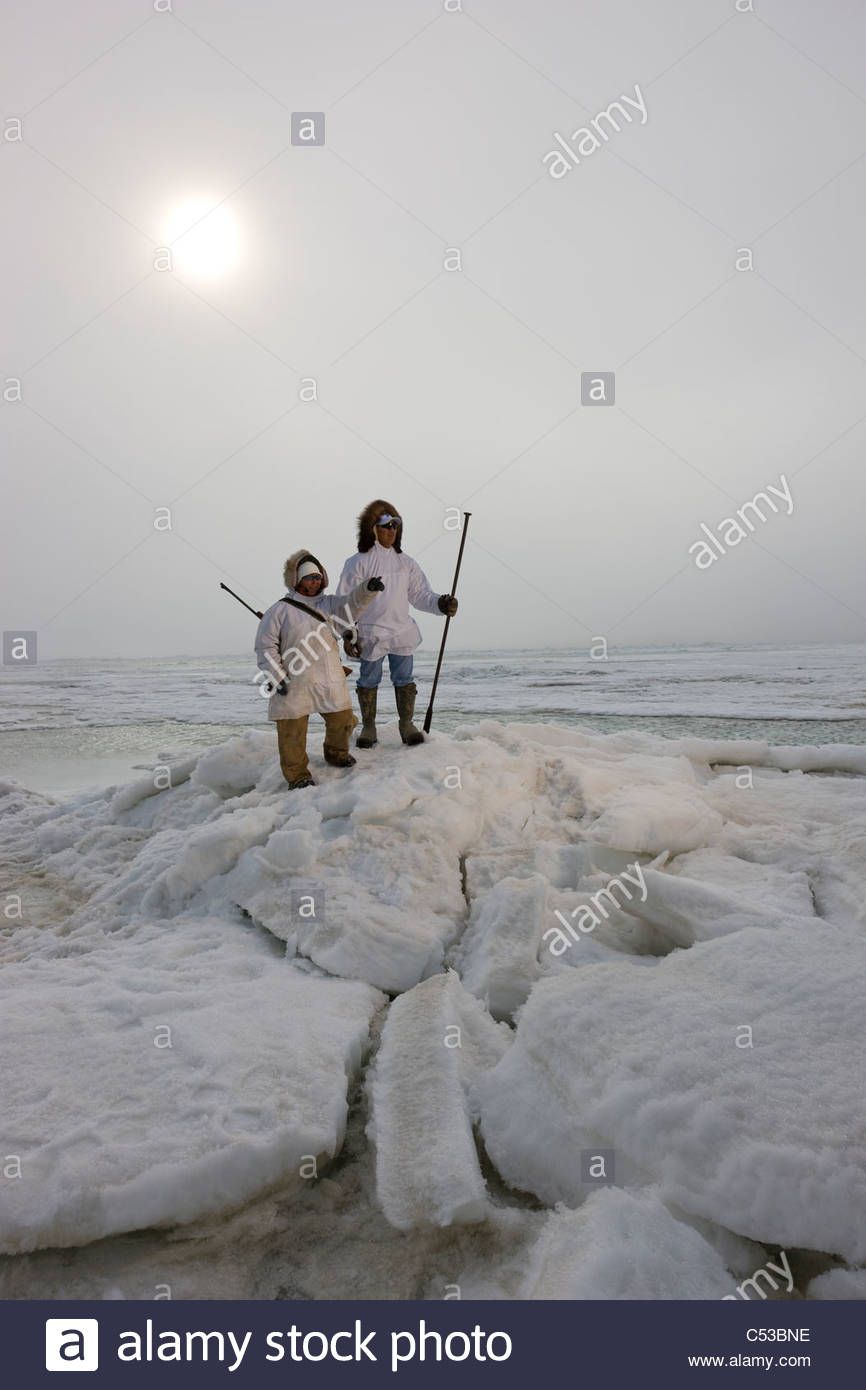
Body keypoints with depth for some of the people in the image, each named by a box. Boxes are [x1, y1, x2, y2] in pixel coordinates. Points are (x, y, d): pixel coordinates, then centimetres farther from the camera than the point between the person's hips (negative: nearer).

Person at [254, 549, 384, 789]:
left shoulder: (328, 604, 12)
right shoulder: (280, 610, -1)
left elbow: (352, 605, -4)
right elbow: (265, 646, -2)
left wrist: (369, 587, -25)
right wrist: (276, 677, -9)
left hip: (330, 681, 4)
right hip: (294, 684, -4)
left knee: (342, 720, 13)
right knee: (293, 733, -2)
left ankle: (336, 754, 42)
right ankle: (297, 775, 15)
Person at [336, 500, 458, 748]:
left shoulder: (405, 562, 11)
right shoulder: (358, 563, -1)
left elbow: (419, 595, 12)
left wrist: (440, 604, -7)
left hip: (402, 632, 3)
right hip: (370, 633, -3)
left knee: (404, 679, 7)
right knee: (368, 680, 6)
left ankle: (407, 724, 20)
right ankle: (368, 727, 20)